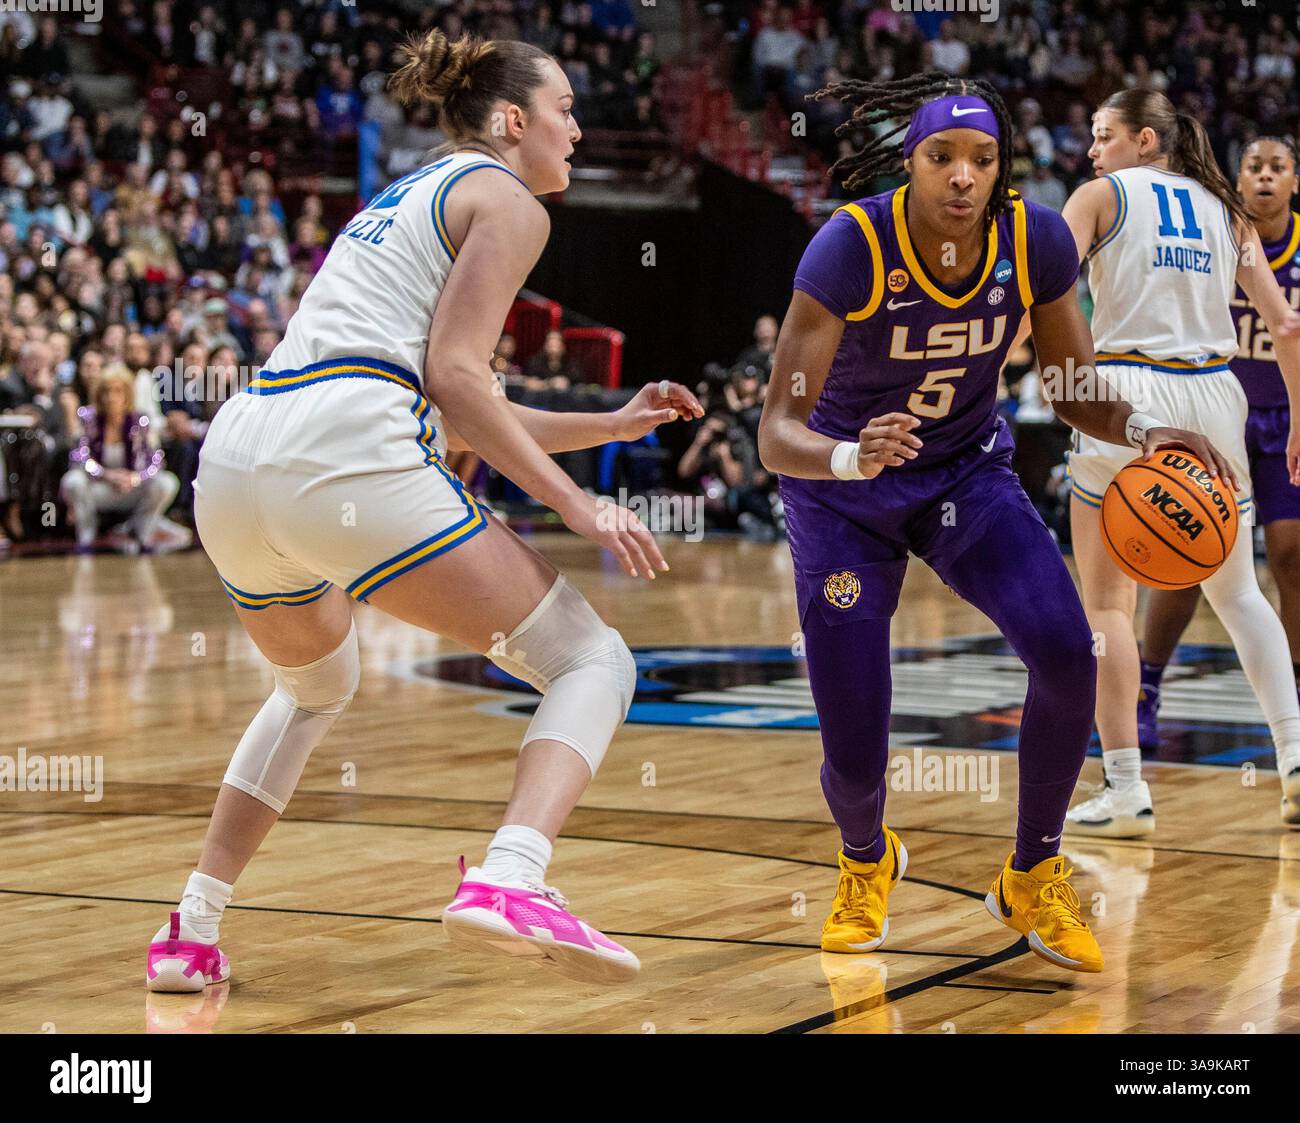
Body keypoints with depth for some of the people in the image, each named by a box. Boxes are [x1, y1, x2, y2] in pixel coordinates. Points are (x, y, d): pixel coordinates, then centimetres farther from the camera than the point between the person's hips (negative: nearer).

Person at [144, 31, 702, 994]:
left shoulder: (402, 202, 33)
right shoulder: (507, 200, 8)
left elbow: (455, 416, 34)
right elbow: (453, 378, -5)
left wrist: (611, 425, 34)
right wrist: (578, 504, -4)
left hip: (232, 467, 9)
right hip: (345, 456, -8)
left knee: (316, 686, 35)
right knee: (593, 662, -2)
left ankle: (193, 933, 29)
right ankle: (508, 879, -27)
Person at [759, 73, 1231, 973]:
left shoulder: (1037, 241, -18)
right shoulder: (849, 248, -28)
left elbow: (1077, 392, -5)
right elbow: (777, 433, -31)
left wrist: (1145, 430, -26)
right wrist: (850, 458, -53)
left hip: (968, 474, 2)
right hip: (844, 493, -2)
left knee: (1066, 652, -25)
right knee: (856, 759, -7)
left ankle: (1033, 880, 0)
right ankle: (869, 863, 34)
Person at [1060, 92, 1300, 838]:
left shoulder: (1102, 196, 6)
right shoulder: (1225, 210, 17)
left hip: (1127, 392, -4)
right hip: (1211, 395, 4)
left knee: (1108, 602, 2)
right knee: (1238, 593, 18)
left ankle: (1126, 789, -4)